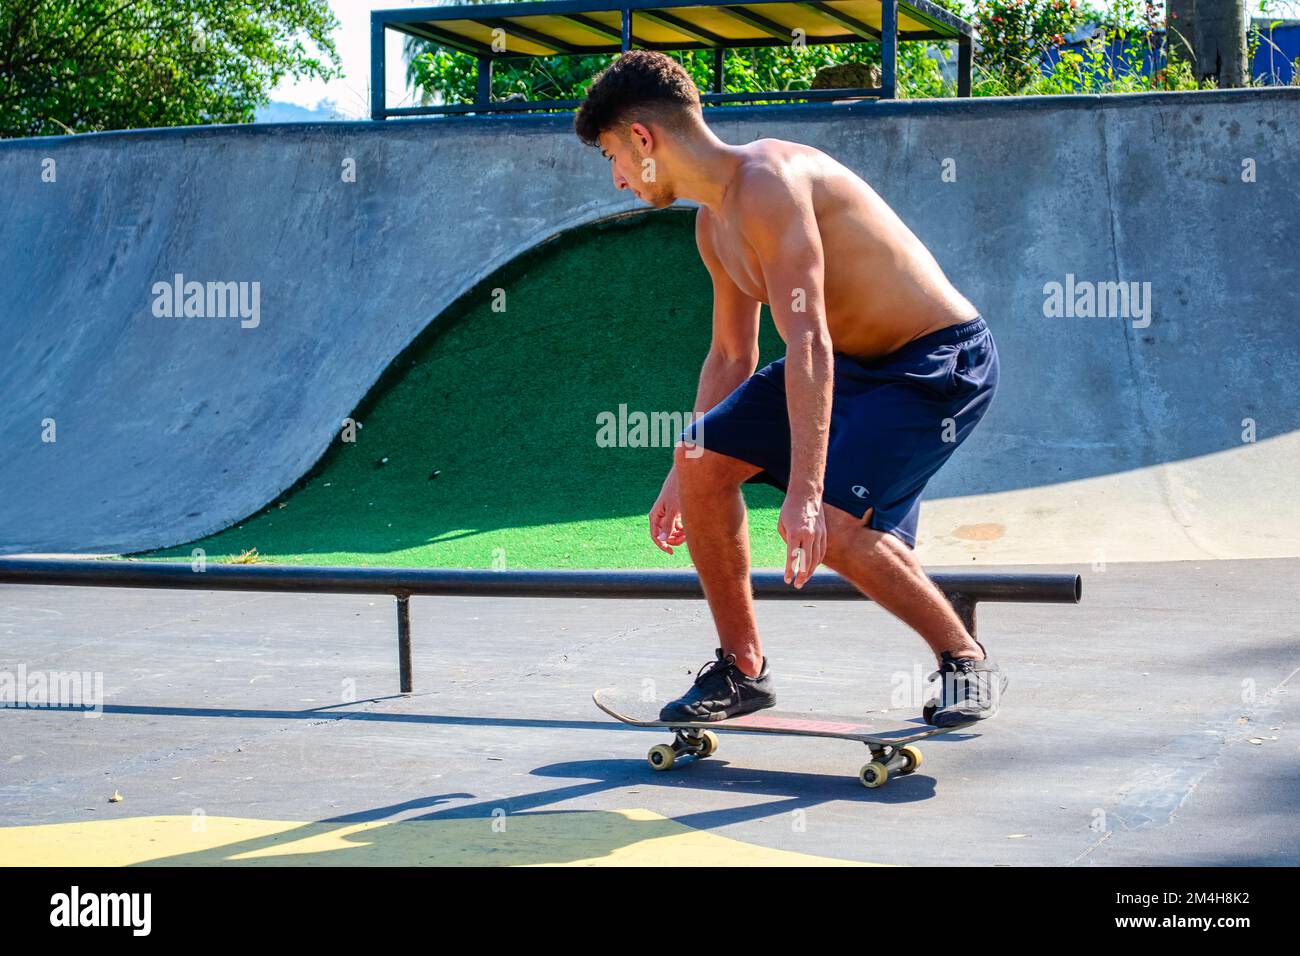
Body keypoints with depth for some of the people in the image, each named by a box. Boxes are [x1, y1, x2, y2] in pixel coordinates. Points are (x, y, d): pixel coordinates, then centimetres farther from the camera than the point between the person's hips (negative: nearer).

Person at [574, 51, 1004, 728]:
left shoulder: (766, 182, -24)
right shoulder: (713, 221, 7)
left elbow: (807, 344, -32)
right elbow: (730, 356, 19)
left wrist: (805, 492, -37)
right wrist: (682, 478, 21)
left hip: (941, 363, -10)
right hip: (855, 360, 10)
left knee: (832, 524, -24)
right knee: (703, 456, 1)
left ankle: (966, 662, 0)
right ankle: (742, 668, 12)